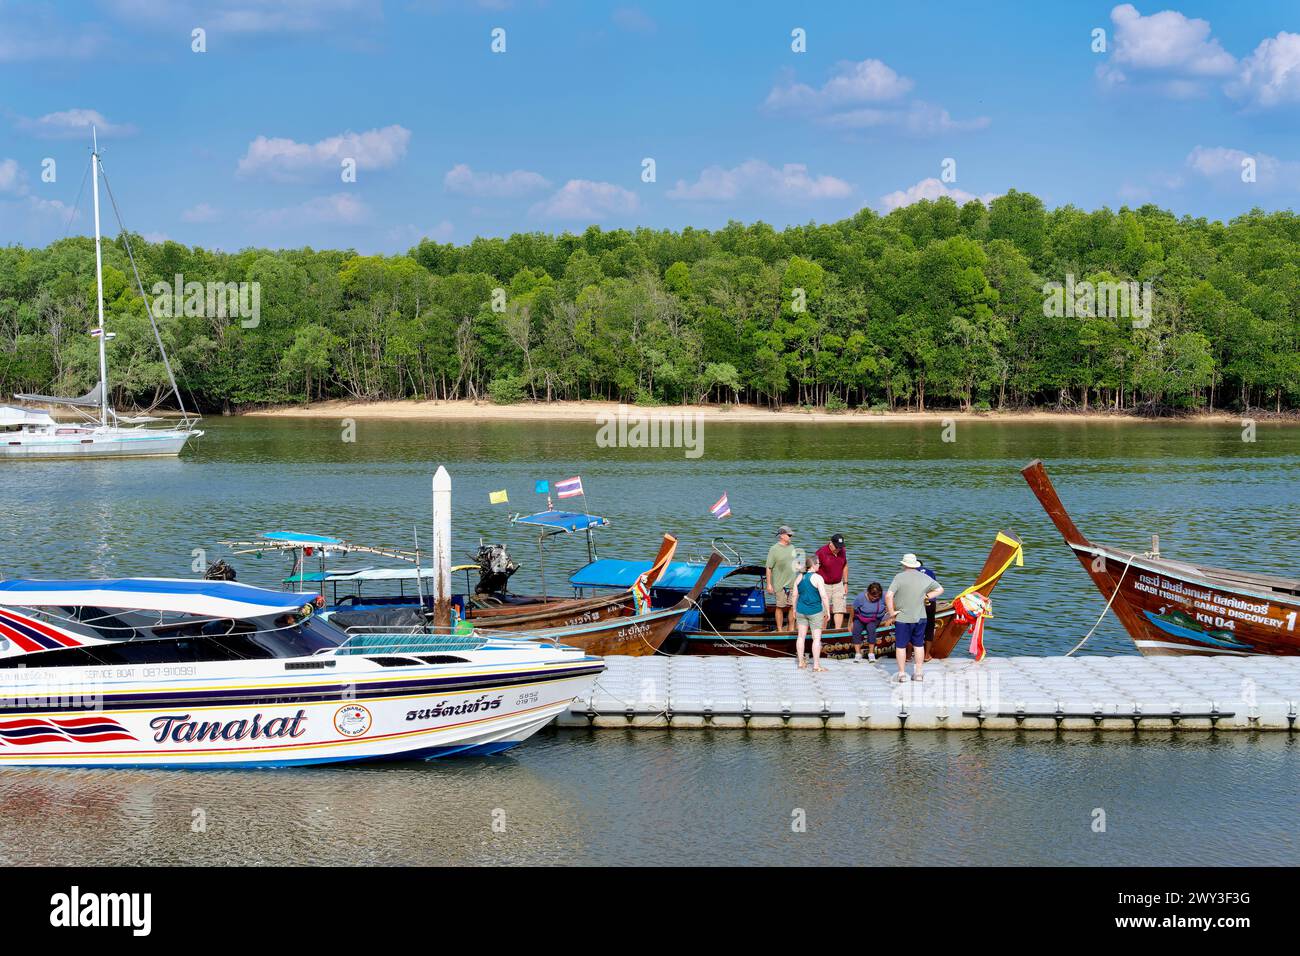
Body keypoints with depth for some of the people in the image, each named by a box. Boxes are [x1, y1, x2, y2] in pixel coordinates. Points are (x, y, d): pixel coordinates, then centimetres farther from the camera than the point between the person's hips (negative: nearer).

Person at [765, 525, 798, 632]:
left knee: (793, 607, 5)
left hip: (793, 583, 6)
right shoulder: (774, 549, -8)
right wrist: (769, 584, -11)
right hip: (780, 584, -6)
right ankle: (780, 630, 8)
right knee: (780, 607, 1)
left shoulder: (792, 547, 11)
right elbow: (769, 568, -9)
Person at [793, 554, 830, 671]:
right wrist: (828, 611, -7)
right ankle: (816, 665, 2)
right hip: (815, 612, -5)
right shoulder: (817, 578, -14)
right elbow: (824, 597, -16)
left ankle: (800, 663, 17)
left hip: (801, 611, 5)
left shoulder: (800, 578, 2)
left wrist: (794, 610, 18)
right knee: (817, 638, 2)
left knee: (801, 636, 13)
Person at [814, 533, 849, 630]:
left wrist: (845, 583, 12)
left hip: (838, 585, 4)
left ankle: (838, 630, 2)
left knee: (840, 609, -2)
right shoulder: (821, 552, -16)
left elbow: (845, 567, 14)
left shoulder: (842, 551, 0)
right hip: (824, 585, -4)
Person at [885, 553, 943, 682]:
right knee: (918, 645, 15)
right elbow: (940, 589, 13)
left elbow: (888, 596, -22)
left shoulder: (899, 577, -13)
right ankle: (918, 673, 17)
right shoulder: (925, 578, 2)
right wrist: (926, 597, 9)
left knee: (901, 646, 7)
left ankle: (902, 673, 11)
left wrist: (892, 612, -11)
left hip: (902, 618, -4)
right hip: (920, 618, 4)